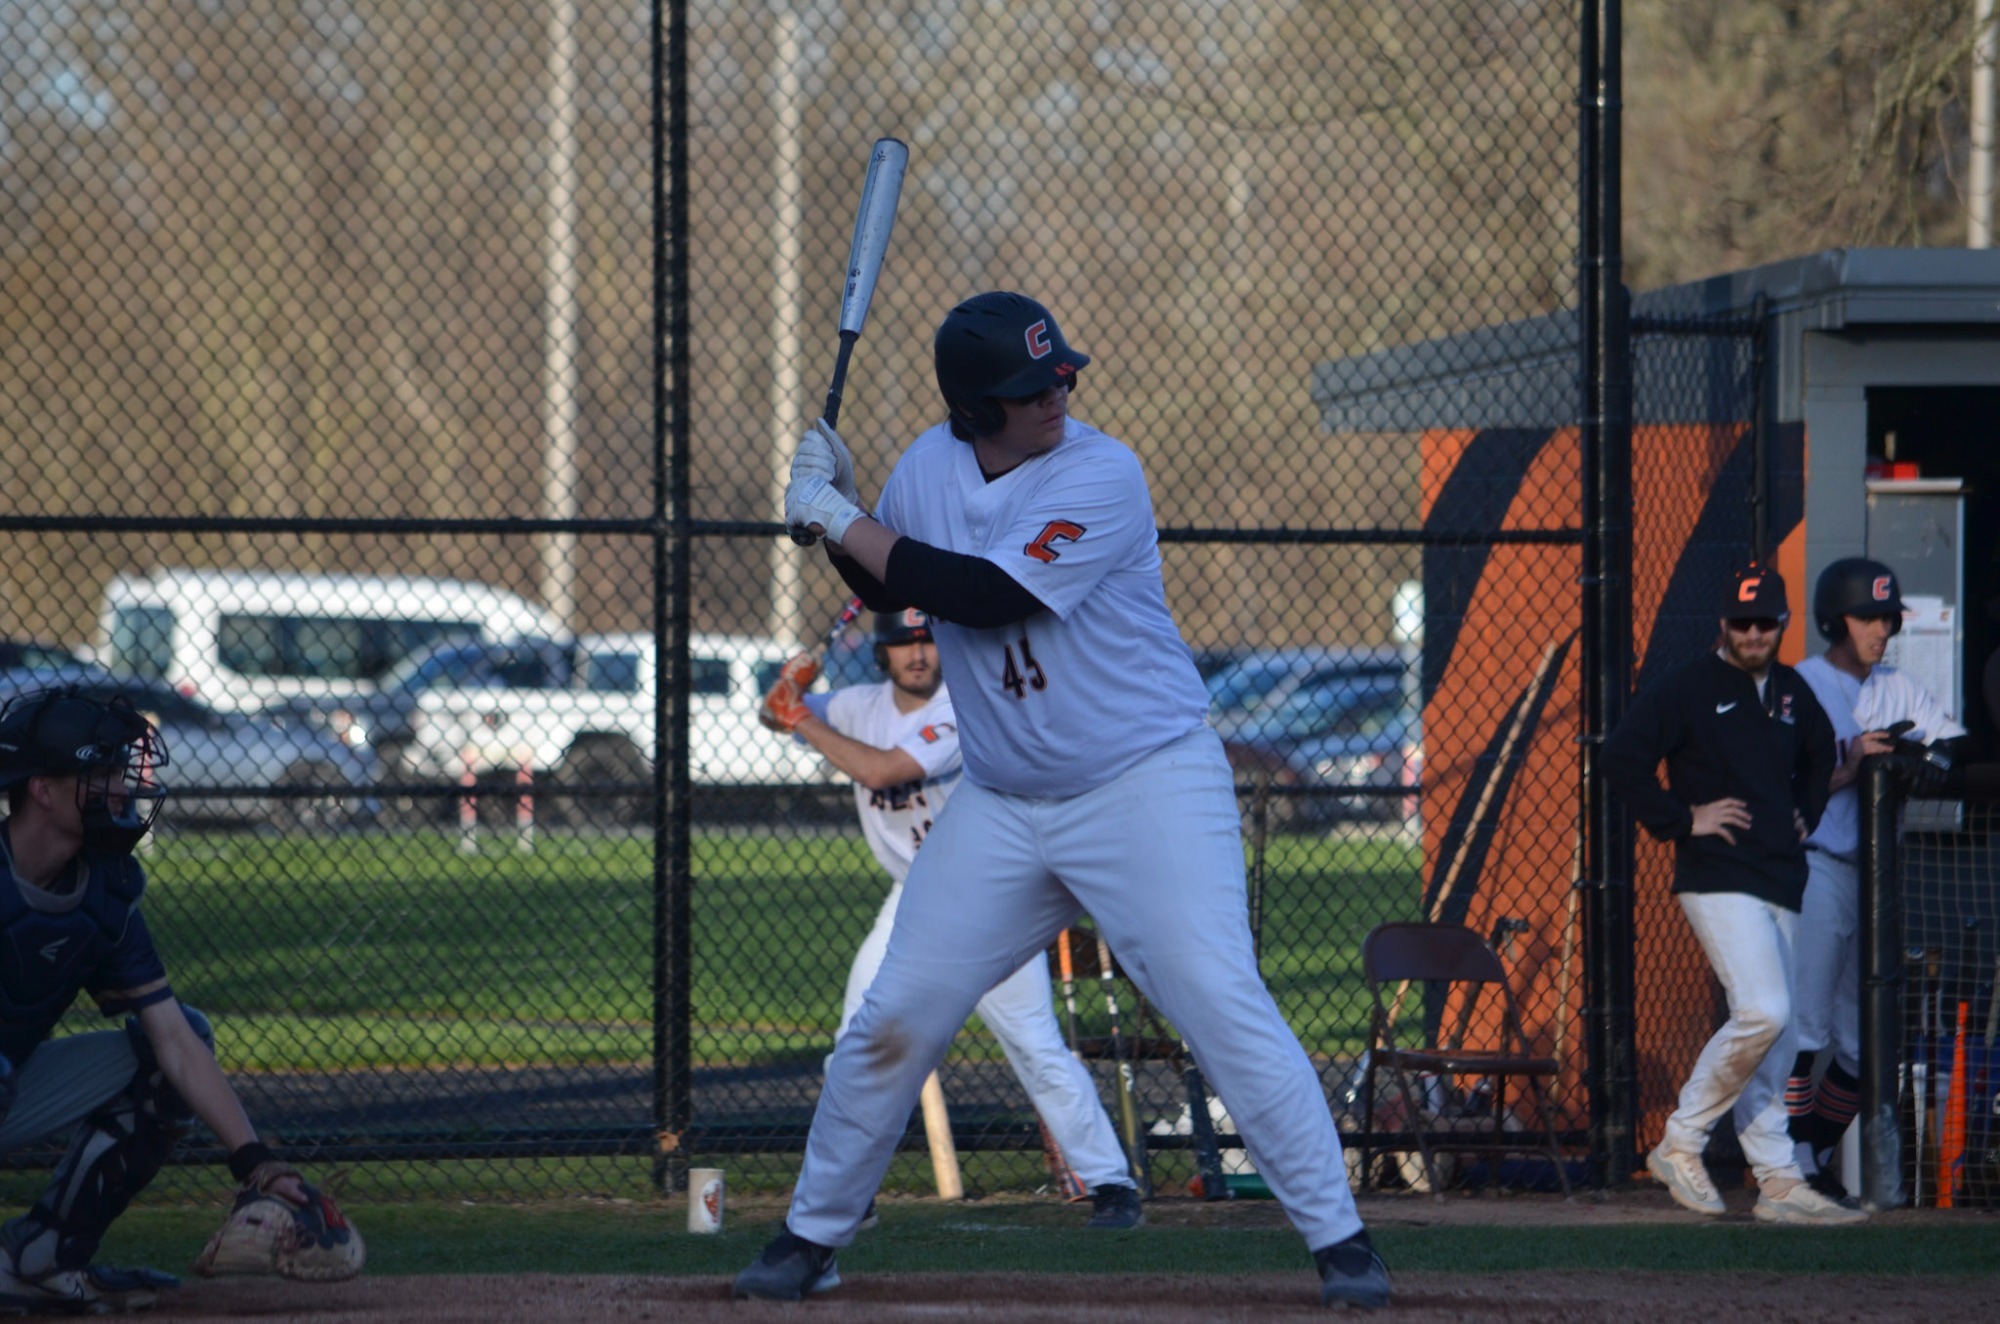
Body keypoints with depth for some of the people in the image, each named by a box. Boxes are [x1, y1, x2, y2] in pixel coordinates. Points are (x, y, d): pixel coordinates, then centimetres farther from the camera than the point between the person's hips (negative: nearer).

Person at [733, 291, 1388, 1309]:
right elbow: (890, 589, 19)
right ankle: (812, 1236, 19)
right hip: (1000, 806, 5)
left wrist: (845, 525, -20)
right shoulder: (931, 465, 1)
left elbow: (990, 595, -26)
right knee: (894, 1021, 3)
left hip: (1148, 785, -5)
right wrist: (838, 509, -1)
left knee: (1221, 1000, -16)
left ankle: (1338, 1239, -9)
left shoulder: (1101, 477, -18)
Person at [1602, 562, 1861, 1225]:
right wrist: (1681, 819, -14)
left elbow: (1820, 753, 35)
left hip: (1781, 883, 7)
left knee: (1773, 1038, 6)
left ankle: (1778, 1181, 8)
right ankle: (1681, 1144, -9)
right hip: (1718, 879, -7)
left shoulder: (1791, 691, 15)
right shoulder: (1687, 687, -6)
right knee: (1762, 1011, -21)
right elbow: (1622, 756, -14)